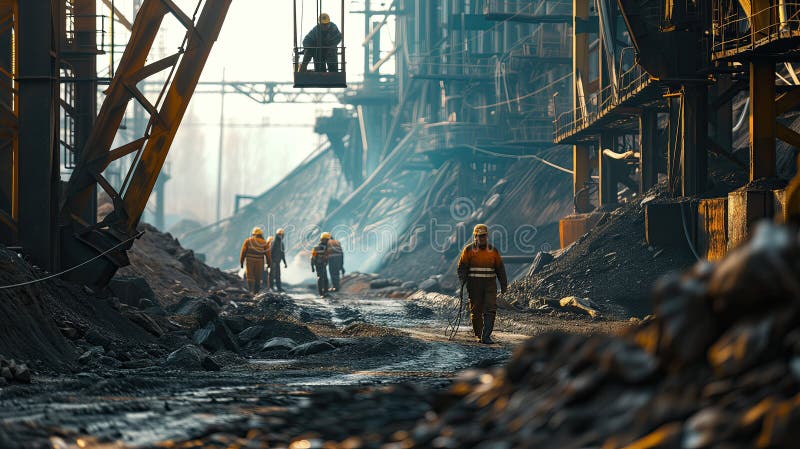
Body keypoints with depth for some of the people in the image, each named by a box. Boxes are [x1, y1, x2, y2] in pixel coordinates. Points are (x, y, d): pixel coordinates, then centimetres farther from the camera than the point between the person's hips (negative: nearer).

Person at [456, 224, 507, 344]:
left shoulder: (493, 250, 10)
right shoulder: (469, 250, 2)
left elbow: (500, 268, 16)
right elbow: (462, 267, 2)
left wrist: (504, 284, 13)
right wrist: (463, 281, -11)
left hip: (490, 284, 2)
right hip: (474, 284, -2)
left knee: (491, 309, -11)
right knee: (476, 311, 3)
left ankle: (486, 336, -13)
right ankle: (478, 335, 17)